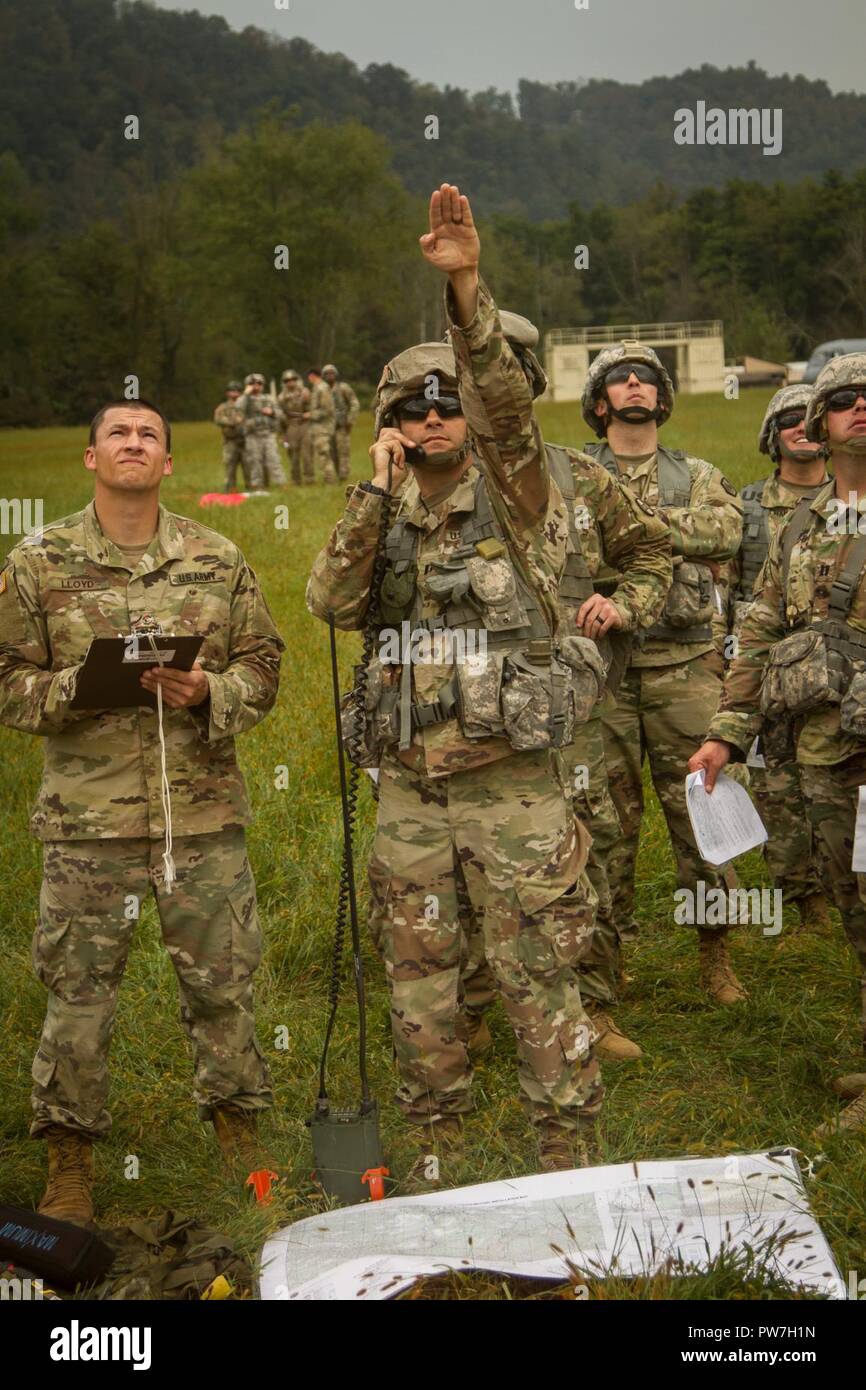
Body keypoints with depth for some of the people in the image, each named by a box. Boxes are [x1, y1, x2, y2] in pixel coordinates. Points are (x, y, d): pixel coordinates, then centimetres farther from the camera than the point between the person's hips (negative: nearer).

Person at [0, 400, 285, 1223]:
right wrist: (82, 684, -16)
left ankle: (237, 1127, 30)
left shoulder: (217, 560, 6)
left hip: (204, 810, 2)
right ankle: (69, 1160, 22)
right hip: (87, 818, -1)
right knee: (78, 989, 6)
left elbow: (261, 665, 7)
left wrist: (208, 693, -12)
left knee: (223, 981, 10)